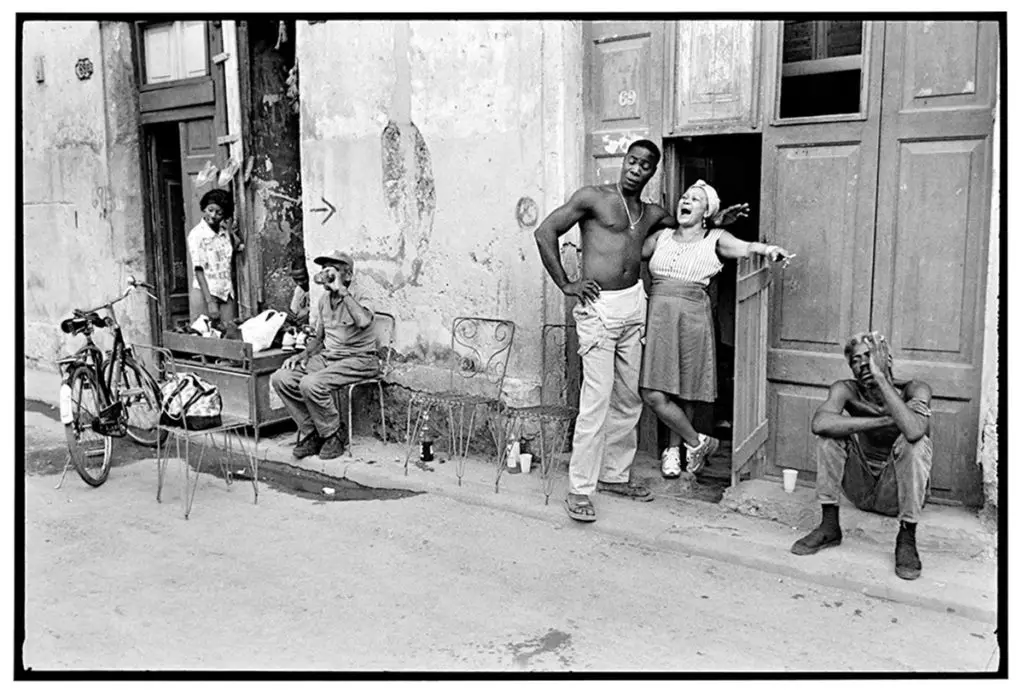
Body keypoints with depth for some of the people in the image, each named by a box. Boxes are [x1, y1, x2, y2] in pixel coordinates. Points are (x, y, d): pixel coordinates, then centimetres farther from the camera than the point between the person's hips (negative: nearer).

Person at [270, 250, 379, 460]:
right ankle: (311, 432, 2)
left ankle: (335, 435, -6)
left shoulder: (357, 295, -11)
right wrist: (304, 354, 3)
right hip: (327, 356, 8)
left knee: (311, 384, -30)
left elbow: (363, 321, -36)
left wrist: (342, 290, -28)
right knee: (280, 378, -9)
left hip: (357, 359, -8)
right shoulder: (324, 300, 13)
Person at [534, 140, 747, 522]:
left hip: (634, 304, 7)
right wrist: (565, 284, -8)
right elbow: (545, 232, -4)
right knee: (597, 400, -10)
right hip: (598, 307, -7)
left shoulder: (653, 214, 15)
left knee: (629, 398, 11)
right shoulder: (592, 198, -2)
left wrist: (714, 222, 14)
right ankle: (579, 490, -2)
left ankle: (614, 475, 26)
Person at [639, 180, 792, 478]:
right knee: (653, 394, -6)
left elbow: (744, 247, -9)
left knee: (684, 391, 4)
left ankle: (673, 448, 26)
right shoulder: (662, 237, 16)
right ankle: (698, 442, 14)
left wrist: (767, 248, -30)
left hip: (692, 317, -2)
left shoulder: (715, 239, 7)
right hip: (658, 316, 2)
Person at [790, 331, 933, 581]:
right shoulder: (847, 390, -11)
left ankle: (907, 539, -17)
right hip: (860, 491, 2)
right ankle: (829, 525, -11)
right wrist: (884, 421, -31)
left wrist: (881, 377, -35)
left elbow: (913, 430, -40)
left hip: (898, 494, -2)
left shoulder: (914, 390, -15)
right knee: (834, 423, -20)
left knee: (916, 440, -30)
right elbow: (819, 423, -35)